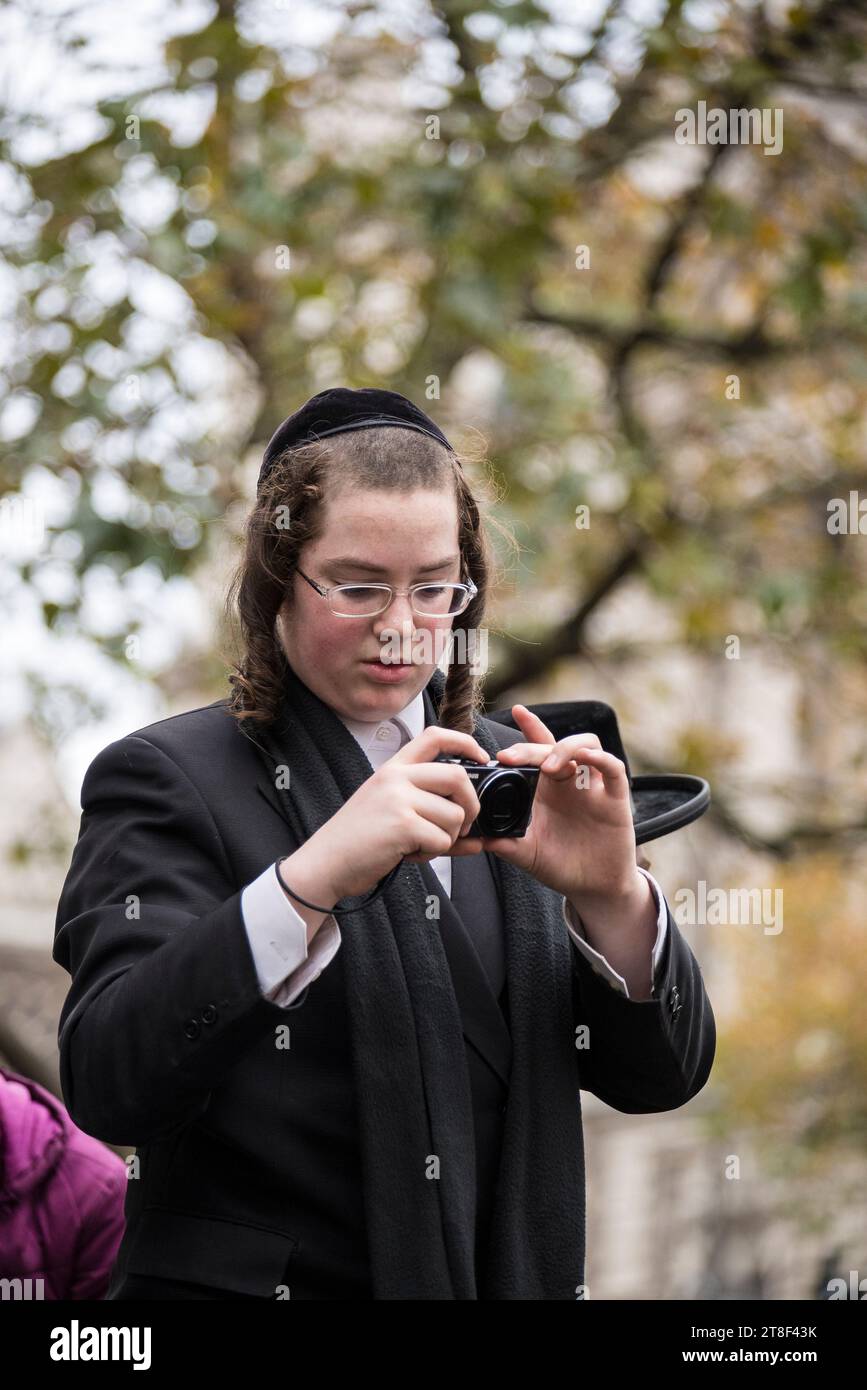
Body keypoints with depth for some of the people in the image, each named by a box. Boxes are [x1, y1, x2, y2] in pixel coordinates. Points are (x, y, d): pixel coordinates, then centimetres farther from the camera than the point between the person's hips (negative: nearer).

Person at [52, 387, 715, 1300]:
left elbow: (661, 1079, 2)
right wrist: (312, 878, -31)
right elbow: (108, 1086, -21)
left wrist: (612, 898, -16)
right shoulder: (167, 779, -6)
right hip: (251, 1281, -5)